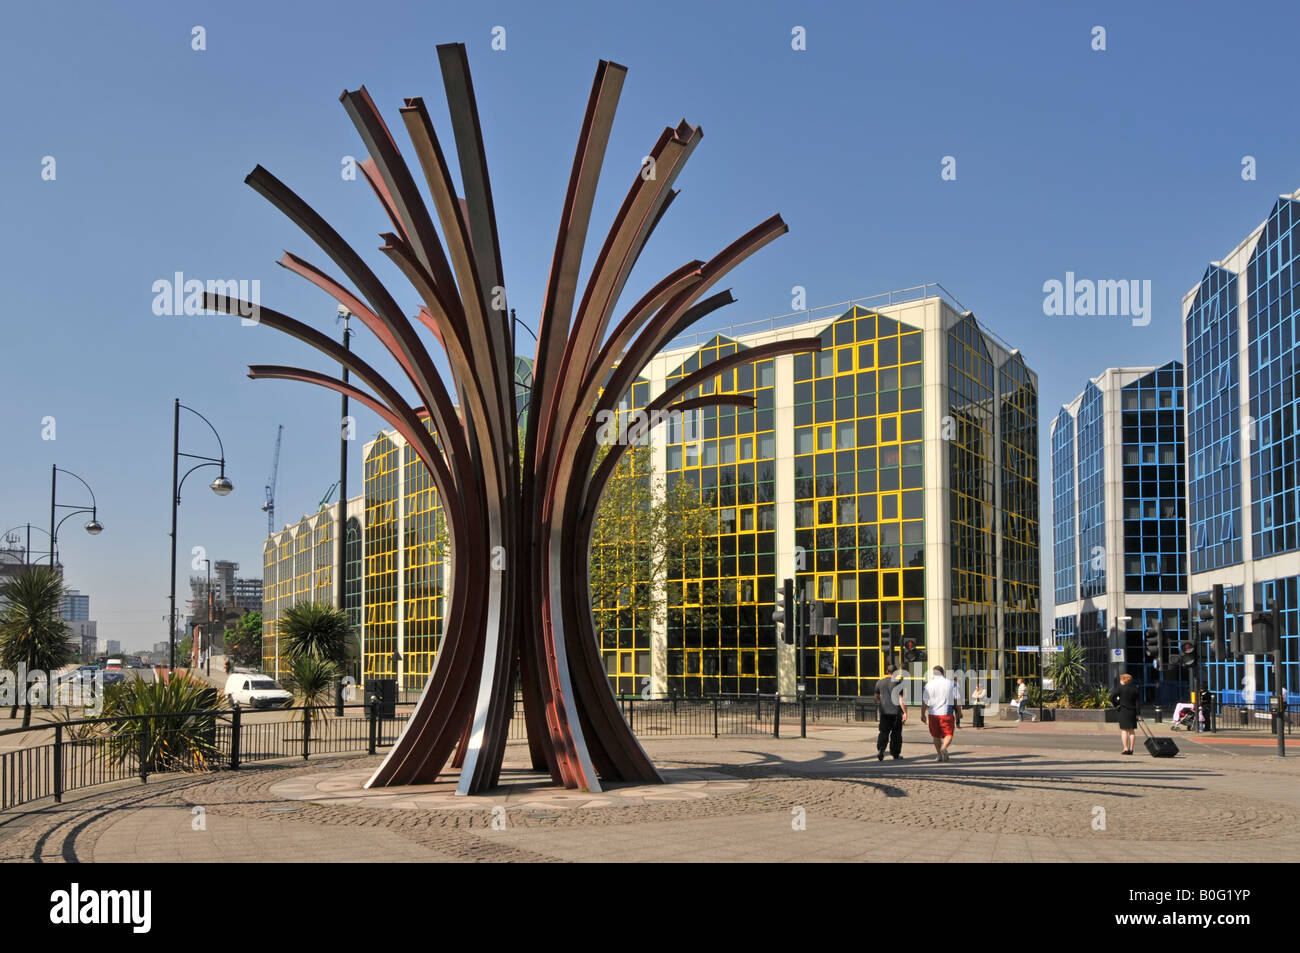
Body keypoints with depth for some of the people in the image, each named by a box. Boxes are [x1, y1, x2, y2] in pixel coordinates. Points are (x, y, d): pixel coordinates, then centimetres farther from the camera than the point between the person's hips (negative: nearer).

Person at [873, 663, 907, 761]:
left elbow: (877, 697, 18)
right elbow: (901, 699, -14)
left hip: (884, 712, 3)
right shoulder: (898, 683, -8)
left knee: (884, 732, 4)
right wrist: (905, 713, -11)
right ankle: (896, 754, 16)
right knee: (896, 733, 9)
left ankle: (880, 749, -18)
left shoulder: (879, 682, 6)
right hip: (896, 711, -3)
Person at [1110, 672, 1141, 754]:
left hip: (1124, 711, -5)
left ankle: (1126, 749, -7)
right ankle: (1131, 749, 10)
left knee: (1124, 730, -1)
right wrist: (1138, 714, 5)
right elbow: (1138, 702, 5)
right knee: (1131, 731, 11)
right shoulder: (1136, 689, 7)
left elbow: (1112, 696, -13)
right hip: (1133, 711, 5)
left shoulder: (1121, 688, -7)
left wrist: (1116, 704, 3)